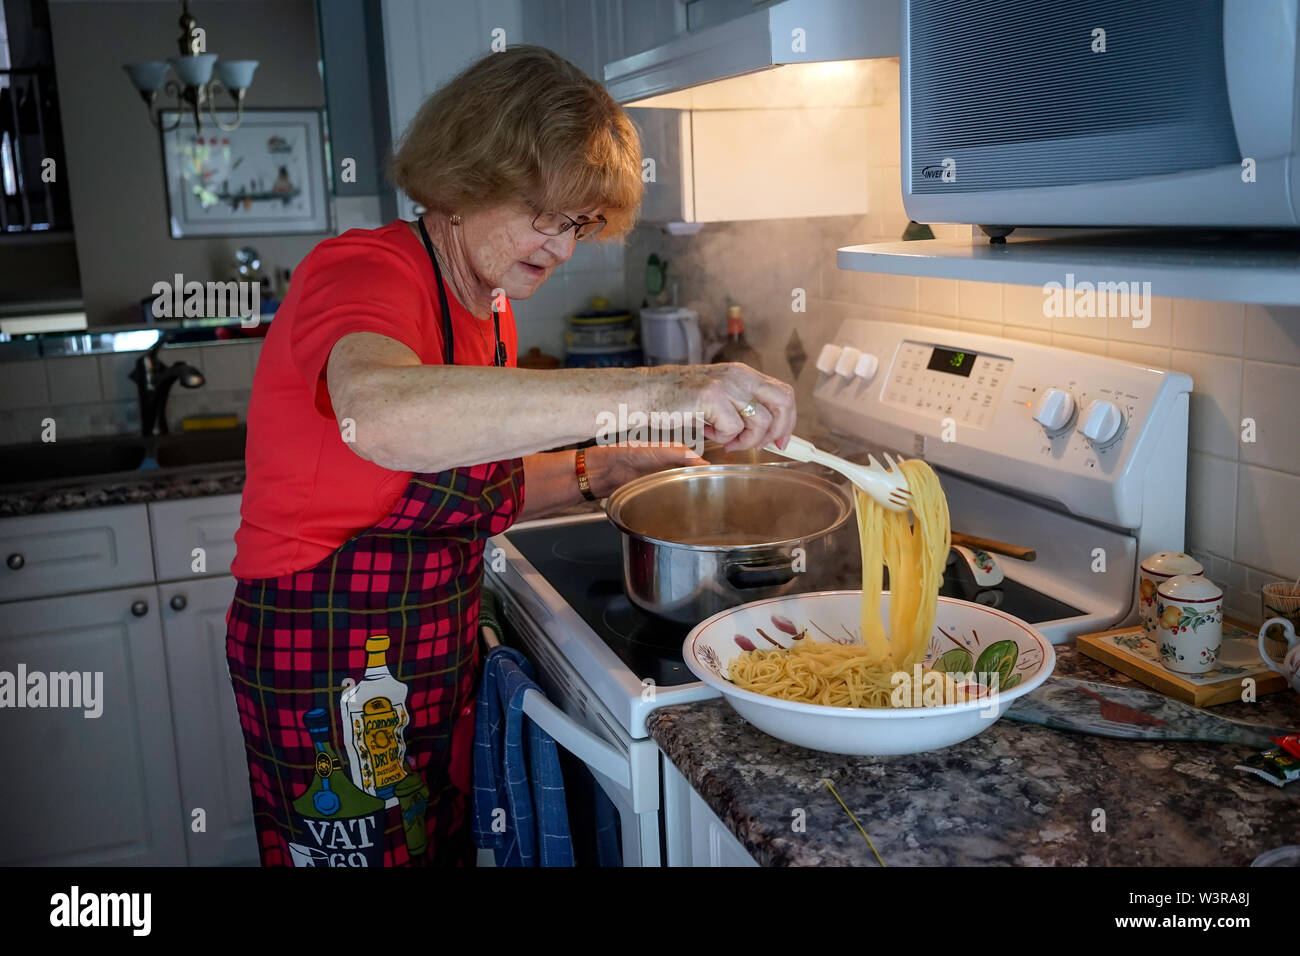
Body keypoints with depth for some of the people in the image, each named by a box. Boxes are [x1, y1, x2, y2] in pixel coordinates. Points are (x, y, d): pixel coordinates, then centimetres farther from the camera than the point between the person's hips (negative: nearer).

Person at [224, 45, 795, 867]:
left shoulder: (490, 311, 8)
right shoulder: (365, 271, -19)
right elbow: (380, 416, -44)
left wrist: (600, 469, 2)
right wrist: (653, 391, -48)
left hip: (436, 645, 8)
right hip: (330, 657, -8)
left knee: (448, 845, 17)